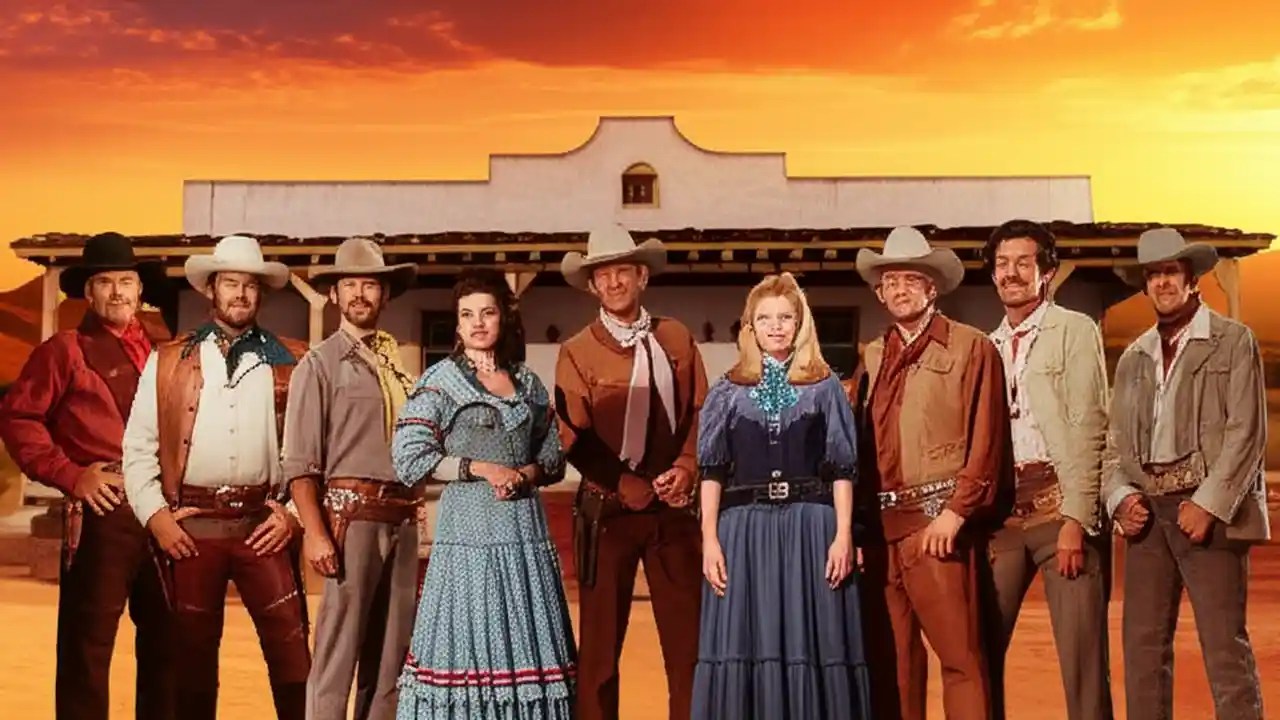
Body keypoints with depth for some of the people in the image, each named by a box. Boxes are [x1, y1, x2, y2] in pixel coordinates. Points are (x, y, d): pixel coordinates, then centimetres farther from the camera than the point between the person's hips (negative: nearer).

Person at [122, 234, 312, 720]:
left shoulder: (290, 363, 6)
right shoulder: (167, 361, 8)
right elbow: (138, 446, 6)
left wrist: (294, 512, -2)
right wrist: (155, 515, -3)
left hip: (262, 524, 0)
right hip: (191, 524, 1)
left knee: (291, 650, -1)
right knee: (193, 651, 10)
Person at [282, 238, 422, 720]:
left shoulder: (395, 363, 14)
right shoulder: (319, 364, -2)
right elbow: (300, 461, -8)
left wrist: (411, 514, 6)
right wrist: (315, 533, -16)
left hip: (400, 518, 6)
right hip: (351, 513, -6)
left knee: (392, 655, 11)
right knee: (337, 652, -3)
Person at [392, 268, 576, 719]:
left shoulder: (527, 382, 12)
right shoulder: (440, 381, 0)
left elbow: (553, 459, 15)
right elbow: (409, 460, -7)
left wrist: (527, 473, -6)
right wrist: (481, 468, -11)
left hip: (524, 528, 4)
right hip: (468, 529, -4)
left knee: (527, 644, 3)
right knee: (467, 642, -3)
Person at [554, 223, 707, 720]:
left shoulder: (676, 339, 8)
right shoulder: (577, 352, -1)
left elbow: (700, 412, 6)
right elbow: (575, 438, -6)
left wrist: (686, 467, -10)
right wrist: (633, 488, -12)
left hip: (674, 507, 3)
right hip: (608, 508, -2)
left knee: (688, 636, 5)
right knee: (600, 639, 6)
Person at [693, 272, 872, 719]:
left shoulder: (825, 387, 7)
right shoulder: (728, 391, 8)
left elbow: (842, 469, 4)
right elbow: (711, 471, 6)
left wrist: (843, 536, -6)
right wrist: (709, 539, -3)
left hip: (810, 528, 0)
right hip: (744, 530, 1)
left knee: (812, 646, 0)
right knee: (745, 645, 0)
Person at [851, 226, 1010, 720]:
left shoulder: (970, 347, 1)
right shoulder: (873, 356, 16)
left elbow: (986, 440, -6)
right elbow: (863, 442, 14)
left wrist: (956, 513, -13)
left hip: (937, 520, -5)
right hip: (882, 525, 5)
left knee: (960, 657, -5)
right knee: (890, 657, 10)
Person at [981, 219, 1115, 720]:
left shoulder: (1075, 330, 3)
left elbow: (1088, 429, -5)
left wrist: (1075, 519, -14)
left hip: (1062, 504, -4)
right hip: (1000, 511, 4)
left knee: (1081, 652, -3)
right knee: (981, 647, 3)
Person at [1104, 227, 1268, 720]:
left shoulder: (1234, 341, 3)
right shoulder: (1133, 357, 17)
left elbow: (1246, 434, -6)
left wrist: (1208, 504, -15)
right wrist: (1121, 498, -4)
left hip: (1209, 509, -4)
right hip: (1148, 511, 5)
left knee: (1225, 648, -6)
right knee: (1142, 648, 4)